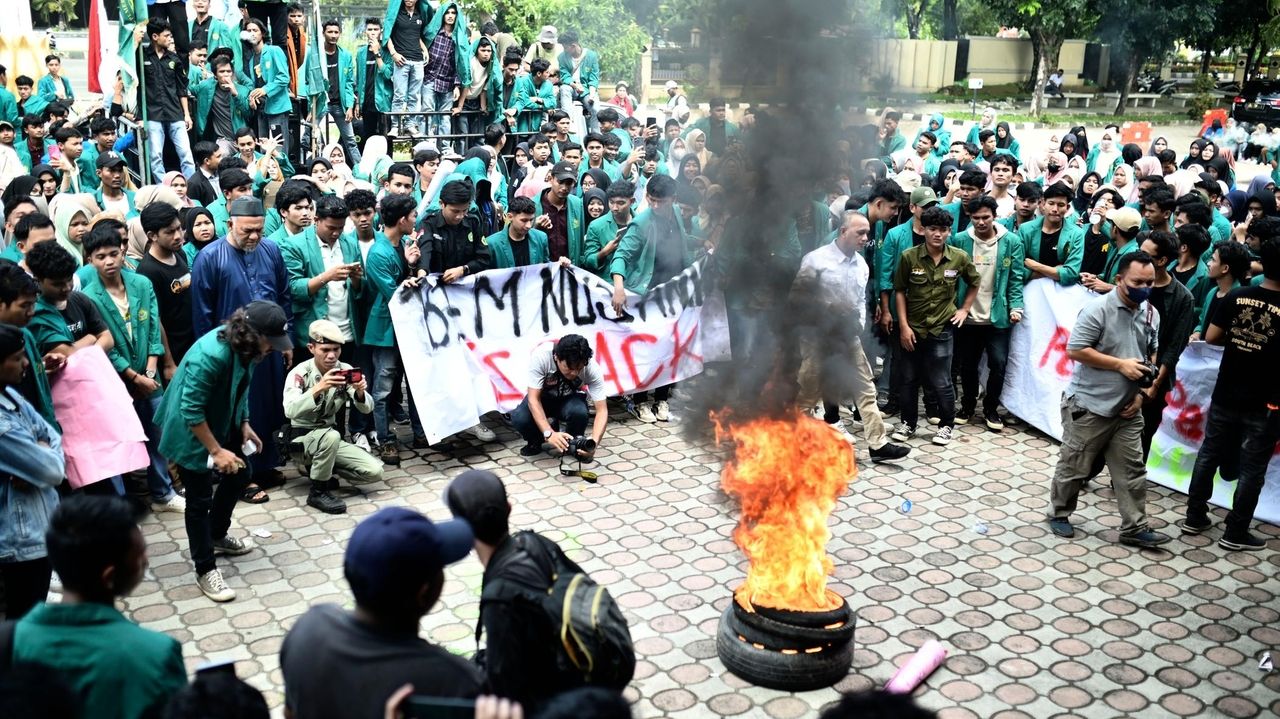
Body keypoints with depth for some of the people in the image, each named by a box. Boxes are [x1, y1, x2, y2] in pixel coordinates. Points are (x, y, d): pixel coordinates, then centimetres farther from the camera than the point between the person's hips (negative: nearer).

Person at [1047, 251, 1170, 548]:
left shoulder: (1151, 314, 6)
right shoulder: (1098, 309, -17)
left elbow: (1151, 355, 17)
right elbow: (1075, 350, -20)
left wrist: (1141, 392, 4)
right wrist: (1121, 365, -20)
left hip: (1127, 408, 6)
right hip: (1088, 406, -6)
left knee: (1132, 470, 7)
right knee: (1074, 467, 7)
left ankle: (1134, 528, 16)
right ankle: (1059, 514, 25)